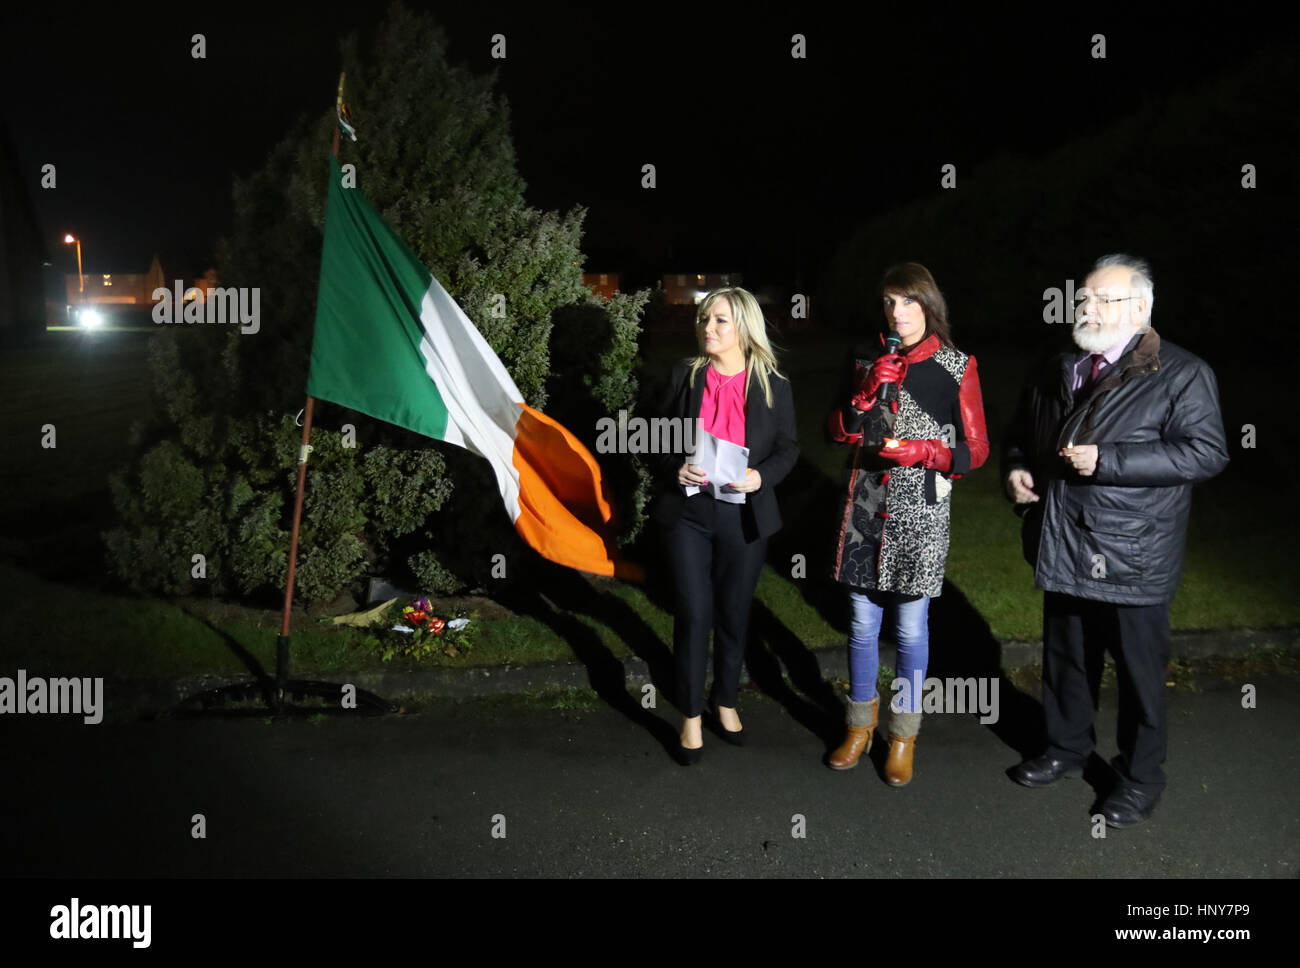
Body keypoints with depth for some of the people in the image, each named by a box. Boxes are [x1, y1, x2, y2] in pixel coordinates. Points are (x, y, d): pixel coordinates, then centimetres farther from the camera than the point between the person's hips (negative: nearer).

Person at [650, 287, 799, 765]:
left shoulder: (774, 385, -1)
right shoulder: (686, 375, 1)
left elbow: (788, 448, 4)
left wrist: (761, 476, -16)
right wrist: (675, 469, -14)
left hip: (744, 515, 1)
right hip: (688, 511, 0)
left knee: (734, 614, 12)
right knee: (693, 614, -1)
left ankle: (726, 703, 33)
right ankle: (691, 717, 15)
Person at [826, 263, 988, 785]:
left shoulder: (957, 366, -2)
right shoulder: (866, 359, 6)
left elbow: (974, 449, 0)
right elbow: (840, 433, 5)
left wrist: (923, 452, -16)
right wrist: (866, 390, -11)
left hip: (920, 517, -2)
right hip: (865, 511, 3)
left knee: (911, 629, 6)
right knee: (862, 624, 11)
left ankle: (903, 736, 24)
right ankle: (861, 726, 30)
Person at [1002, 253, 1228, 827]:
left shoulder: (1181, 374, -10)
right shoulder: (1057, 373, 10)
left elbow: (1207, 452, -19)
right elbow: (1021, 432, 22)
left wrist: (1107, 460, -25)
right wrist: (1014, 468, -1)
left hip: (1132, 558, -6)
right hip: (1064, 549, 6)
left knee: (1140, 672, 8)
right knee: (1066, 661, 20)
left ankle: (1140, 778, 27)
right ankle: (1067, 748, 41)